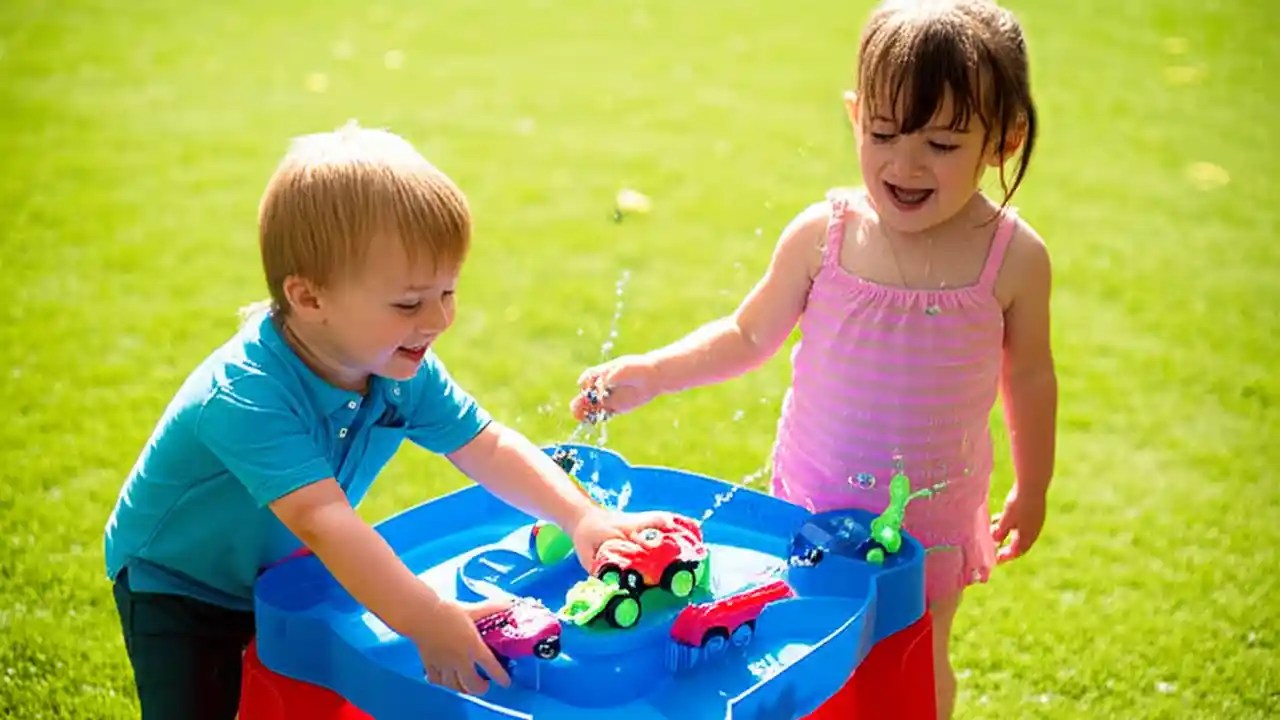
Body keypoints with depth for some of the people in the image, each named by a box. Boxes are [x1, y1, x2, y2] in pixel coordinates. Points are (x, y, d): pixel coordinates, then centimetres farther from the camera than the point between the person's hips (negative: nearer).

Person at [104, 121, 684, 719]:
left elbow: (489, 447, -10)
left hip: (283, 573, 6)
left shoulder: (403, 369, -17)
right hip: (177, 586, -6)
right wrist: (427, 621, -55)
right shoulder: (245, 395, -40)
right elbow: (321, 520, -48)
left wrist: (583, 518, -24)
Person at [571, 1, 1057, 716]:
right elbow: (748, 337, -2)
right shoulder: (823, 236, -16)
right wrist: (649, 373, -15)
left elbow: (1029, 376, 1)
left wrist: (1033, 488, 12)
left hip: (931, 512, 0)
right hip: (814, 498, 1)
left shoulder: (1014, 258, -15)